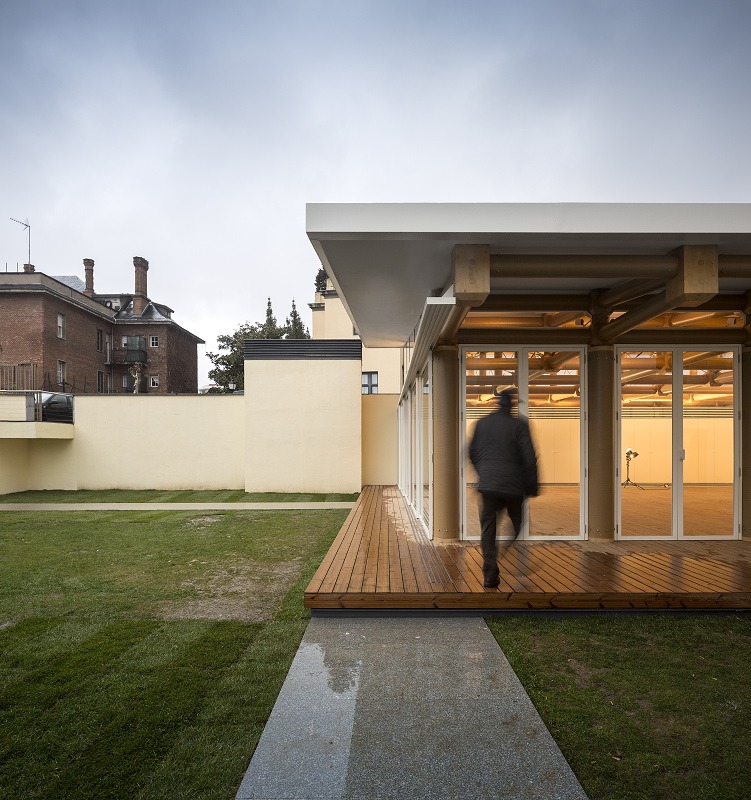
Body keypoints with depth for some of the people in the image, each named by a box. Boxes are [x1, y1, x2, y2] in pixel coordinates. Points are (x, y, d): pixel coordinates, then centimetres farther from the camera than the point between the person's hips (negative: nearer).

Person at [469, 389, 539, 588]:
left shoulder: (482, 423, 5)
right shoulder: (519, 424, -6)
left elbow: (472, 453, 12)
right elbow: (529, 458, -8)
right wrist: (532, 487, 2)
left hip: (487, 483, 2)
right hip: (513, 485, -2)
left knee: (488, 528, 7)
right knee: (518, 525, 17)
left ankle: (490, 575, 2)